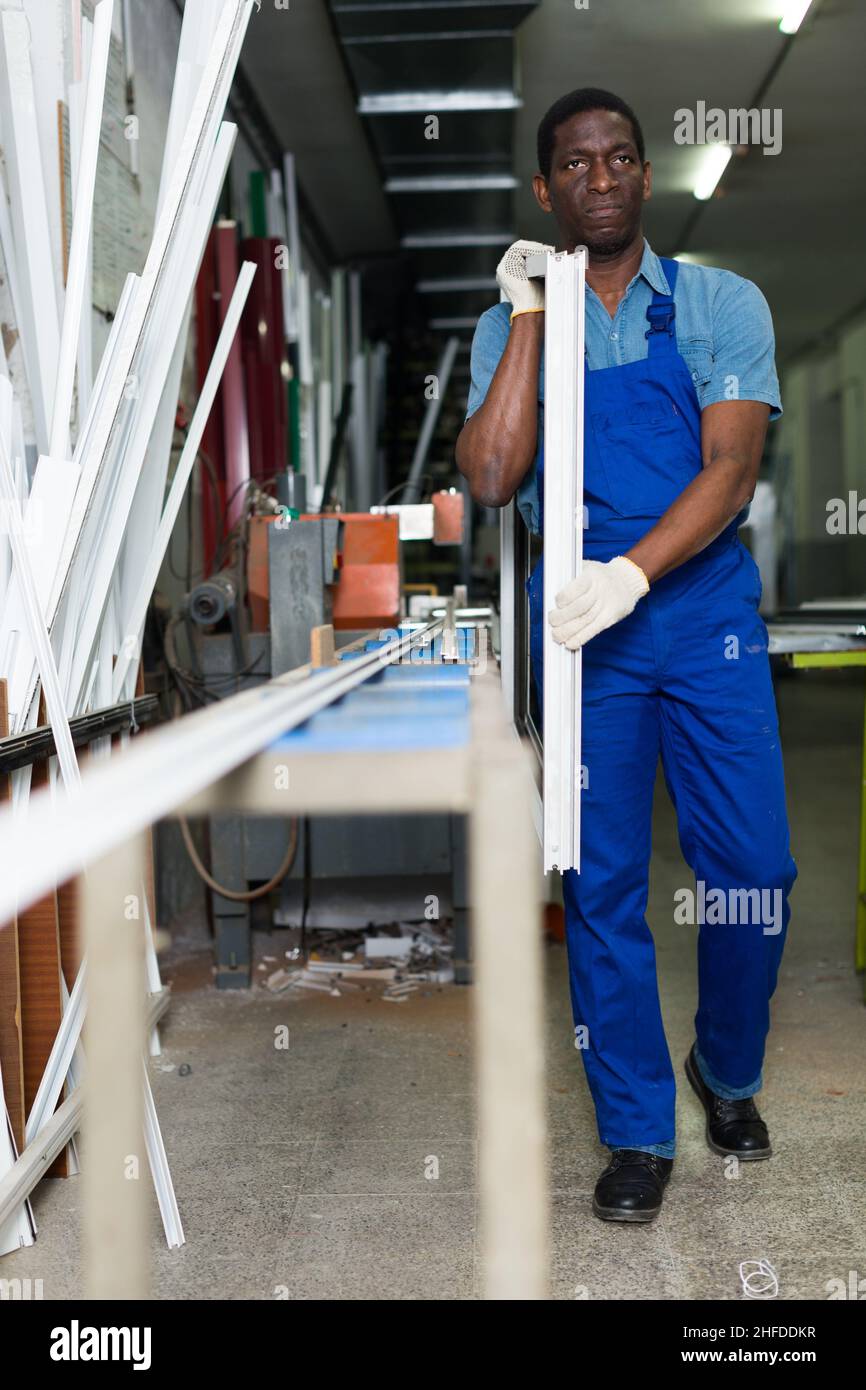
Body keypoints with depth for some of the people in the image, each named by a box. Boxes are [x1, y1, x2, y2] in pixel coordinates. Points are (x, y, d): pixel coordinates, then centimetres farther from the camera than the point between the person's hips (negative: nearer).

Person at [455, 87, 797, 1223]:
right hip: (579, 620, 1)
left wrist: (632, 573, -23)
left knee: (751, 866, 0)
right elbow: (491, 479, -8)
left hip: (706, 607, 0)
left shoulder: (721, 306, 3)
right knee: (601, 881, 2)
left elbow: (730, 469, -8)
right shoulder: (511, 327, 7)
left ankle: (729, 1074, 27)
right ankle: (637, 1132, 15)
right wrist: (528, 318, -9)